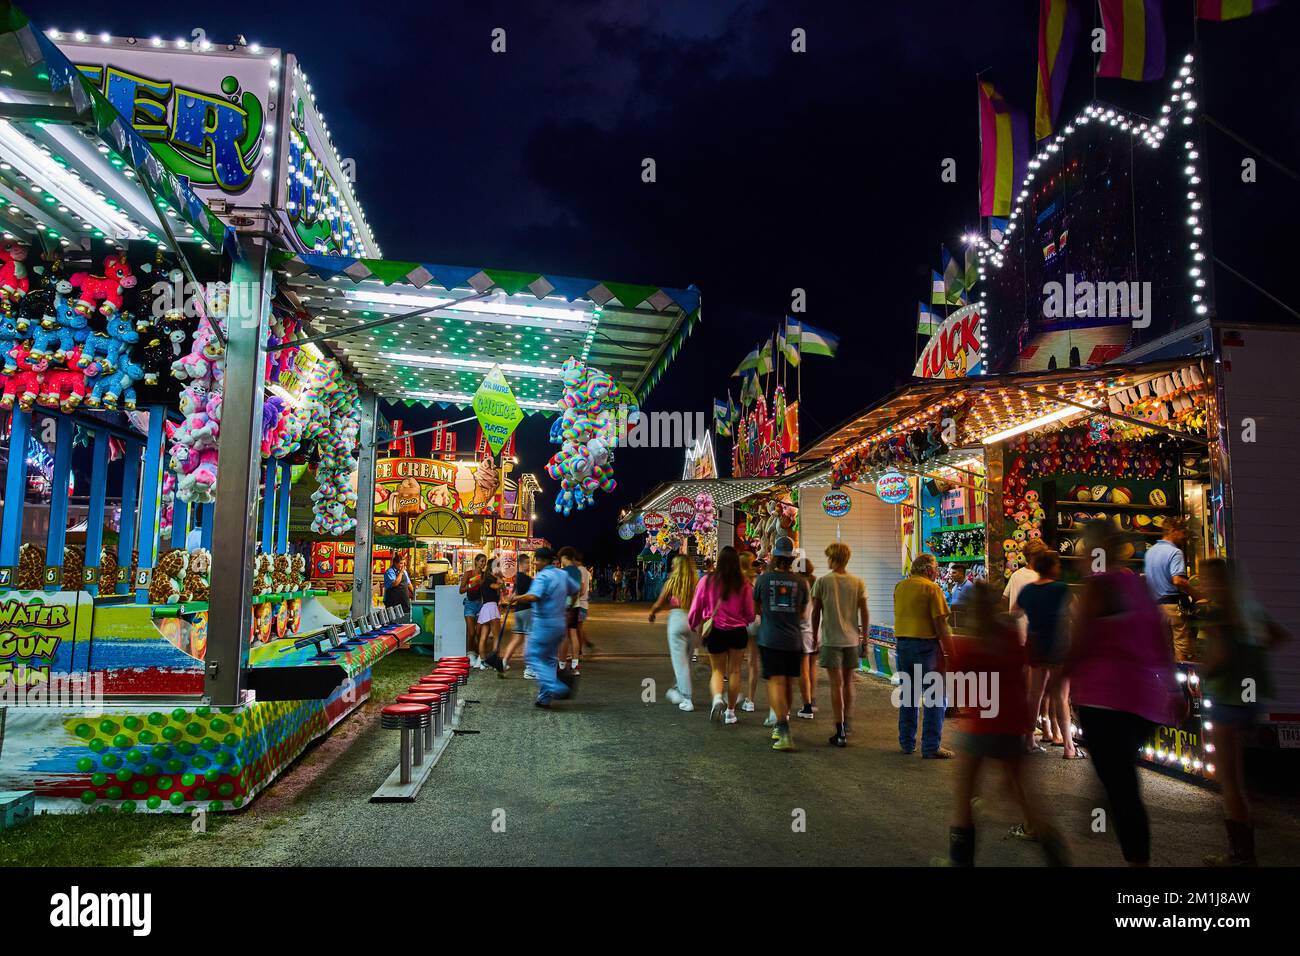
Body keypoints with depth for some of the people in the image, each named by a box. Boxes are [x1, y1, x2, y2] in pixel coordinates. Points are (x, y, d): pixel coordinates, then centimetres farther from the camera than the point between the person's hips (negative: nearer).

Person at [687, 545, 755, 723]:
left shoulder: (707, 581, -9)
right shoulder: (743, 583, -8)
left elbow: (695, 608, -2)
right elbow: (750, 613, -1)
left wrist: (694, 626, 18)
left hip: (715, 632, 0)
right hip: (738, 631, 0)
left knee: (717, 670, 14)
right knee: (734, 671, 13)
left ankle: (717, 697, -14)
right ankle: (730, 711, 18)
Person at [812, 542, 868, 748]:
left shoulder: (822, 581, -5)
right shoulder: (858, 582, 2)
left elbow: (816, 613, -2)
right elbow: (864, 613, 3)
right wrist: (864, 636, 12)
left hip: (831, 639, -3)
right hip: (852, 639, 3)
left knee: (836, 685, -2)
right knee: (848, 683, 17)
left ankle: (840, 733, -5)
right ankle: (845, 725, 29)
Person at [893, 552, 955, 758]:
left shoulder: (899, 587, 9)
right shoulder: (932, 589, -10)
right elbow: (940, 625, -13)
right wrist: (951, 651, -8)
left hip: (903, 643, 7)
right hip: (925, 645, -7)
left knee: (908, 695, 16)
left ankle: (907, 743, 21)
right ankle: (931, 747, 1)